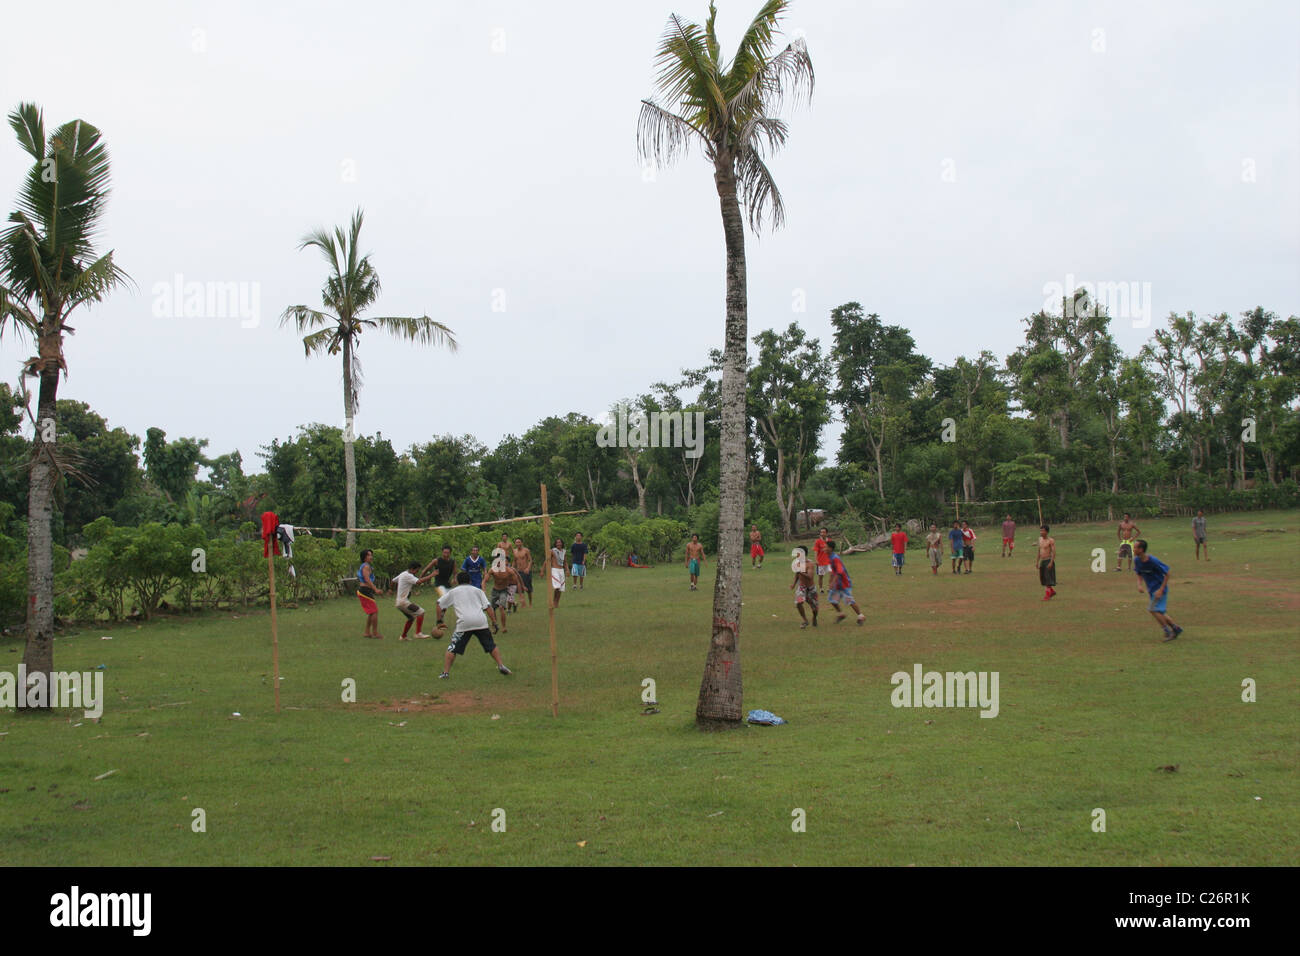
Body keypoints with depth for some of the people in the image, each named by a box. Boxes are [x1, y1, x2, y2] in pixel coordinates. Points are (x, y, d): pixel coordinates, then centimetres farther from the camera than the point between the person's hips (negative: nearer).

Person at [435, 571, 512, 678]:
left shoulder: (453, 592, 22)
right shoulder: (477, 590, 23)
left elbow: (439, 604, 20)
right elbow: (487, 607, 12)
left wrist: (439, 621, 24)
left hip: (464, 623, -1)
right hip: (481, 621, 1)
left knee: (452, 648, 6)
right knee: (491, 646, 14)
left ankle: (445, 672, -2)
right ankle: (501, 665, 7)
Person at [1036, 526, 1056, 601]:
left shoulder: (1051, 540, -11)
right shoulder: (1040, 539, 10)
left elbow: (1054, 552, -15)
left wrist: (1051, 562, -22)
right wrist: (1038, 562, 18)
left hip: (1049, 561, -7)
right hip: (1042, 561, 7)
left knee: (1048, 578, -6)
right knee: (1043, 578, 11)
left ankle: (1047, 595, -4)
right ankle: (1052, 591, 29)